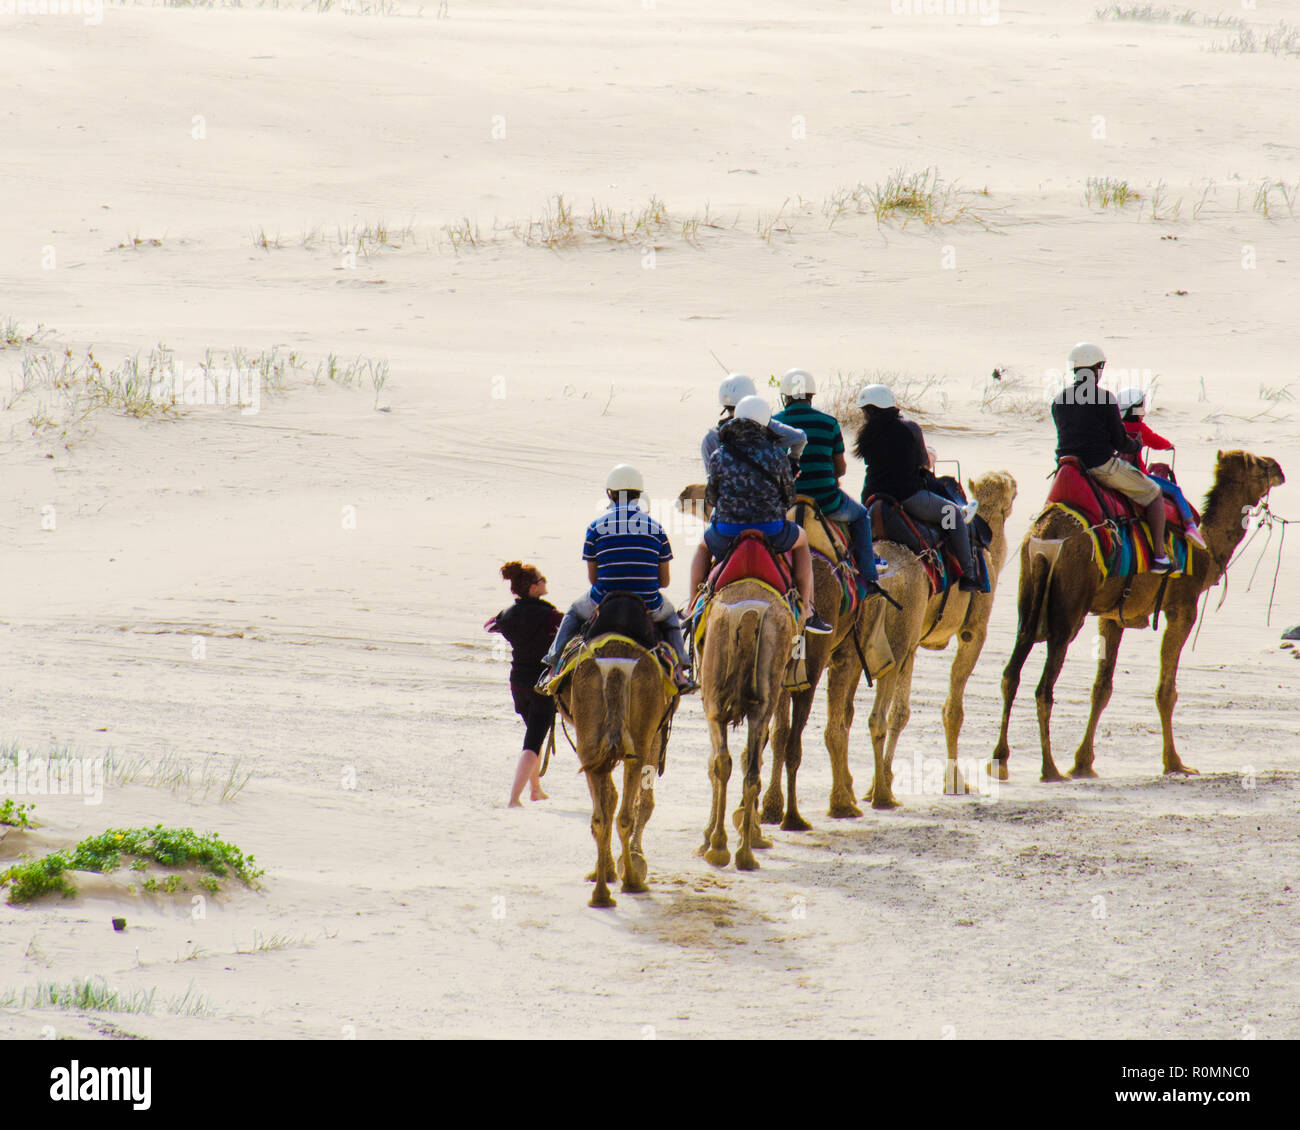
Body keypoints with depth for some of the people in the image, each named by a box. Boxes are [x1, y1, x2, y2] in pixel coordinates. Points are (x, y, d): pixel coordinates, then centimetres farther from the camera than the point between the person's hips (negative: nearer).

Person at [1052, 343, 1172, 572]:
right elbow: (1119, 440, -9)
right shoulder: (1104, 399, -12)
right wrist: (1136, 445, 15)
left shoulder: (1059, 400, 7)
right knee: (1153, 494, 11)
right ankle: (1159, 557, 7)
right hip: (1102, 465, -6)